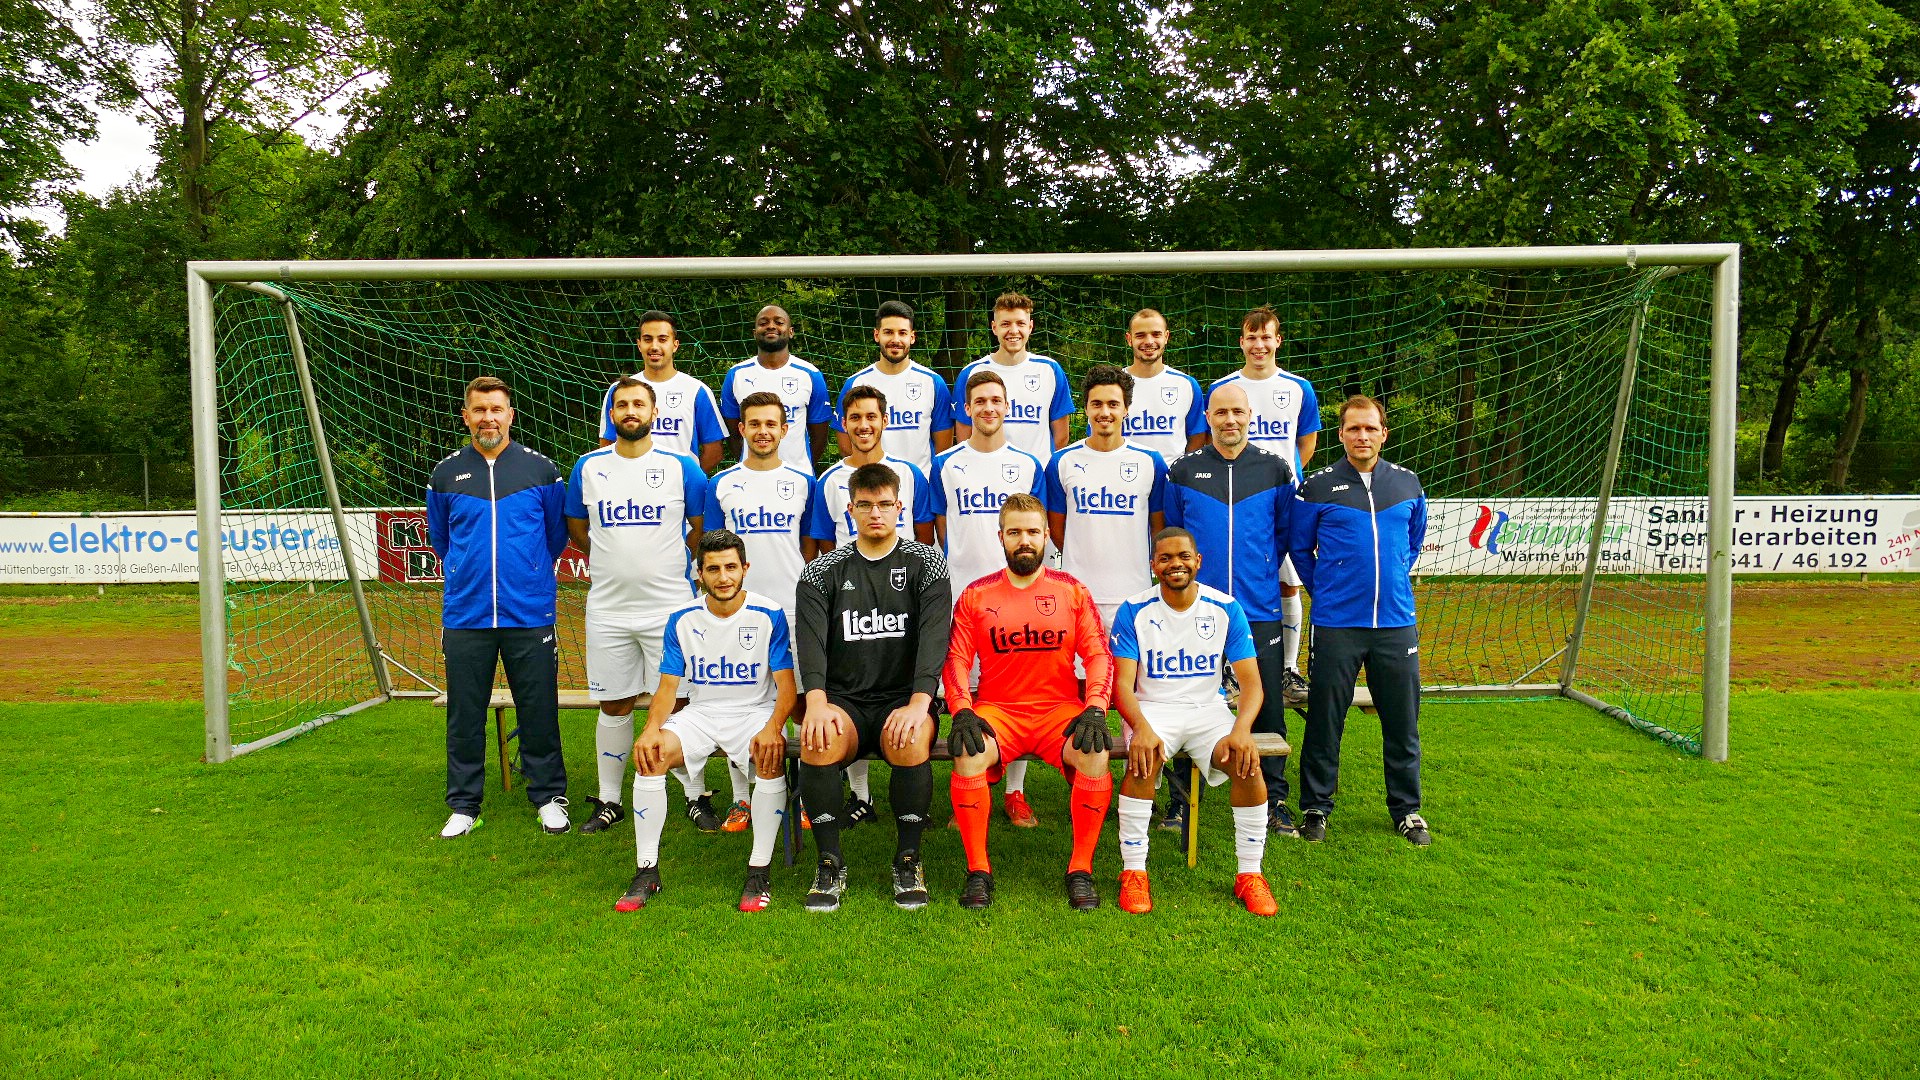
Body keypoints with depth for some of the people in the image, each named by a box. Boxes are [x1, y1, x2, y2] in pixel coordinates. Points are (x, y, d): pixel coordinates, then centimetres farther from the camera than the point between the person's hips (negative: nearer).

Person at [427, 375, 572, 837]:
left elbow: (557, 534, 14)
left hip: (530, 614, -1)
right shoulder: (445, 474, 6)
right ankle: (464, 805, 20)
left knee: (539, 710, 4)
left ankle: (550, 797, 18)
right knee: (465, 714, 8)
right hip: (465, 616, 2)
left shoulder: (541, 470, 1)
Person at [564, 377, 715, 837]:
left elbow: (703, 527, 7)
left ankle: (696, 797, 13)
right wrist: (616, 561, 12)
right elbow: (576, 527, 17)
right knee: (614, 706, 9)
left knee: (678, 703, 0)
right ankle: (609, 801, 22)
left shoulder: (681, 467, -1)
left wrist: (666, 559, 6)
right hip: (607, 610, 2)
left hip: (669, 608, -2)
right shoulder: (588, 467, 6)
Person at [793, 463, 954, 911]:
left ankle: (908, 860, -11)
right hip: (844, 700, 1)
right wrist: (816, 702, -25)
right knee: (817, 740, -31)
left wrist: (919, 704, -25)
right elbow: (811, 640, -6)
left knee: (911, 741, -34)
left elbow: (934, 638, -8)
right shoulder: (823, 571, 9)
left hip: (905, 698, -1)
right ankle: (830, 862, -13)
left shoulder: (927, 564, 5)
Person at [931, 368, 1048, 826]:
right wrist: (950, 574, 2)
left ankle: (1015, 792, 13)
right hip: (961, 589, 0)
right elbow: (941, 531, 9)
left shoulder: (1028, 466, 8)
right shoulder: (945, 465, 6)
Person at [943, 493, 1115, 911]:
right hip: (997, 709, 0)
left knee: (1095, 753, -30)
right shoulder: (976, 595, 8)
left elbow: (1098, 655, 3)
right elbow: (956, 659, 3)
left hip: (1060, 707, 0)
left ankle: (1081, 869, -13)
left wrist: (1095, 710, -12)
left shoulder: (1072, 591, 8)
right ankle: (978, 870, -13)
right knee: (968, 754, -31)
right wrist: (963, 713, -13)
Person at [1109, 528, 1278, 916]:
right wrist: (1141, 728, -31)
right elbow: (1123, 683, -11)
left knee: (1248, 763, -27)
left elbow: (1251, 683, -5)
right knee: (1144, 758, -34)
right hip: (1153, 709, -1)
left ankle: (1250, 874, -8)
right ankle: (1133, 871, -18)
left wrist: (1241, 729, -25)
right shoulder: (1134, 611, -5)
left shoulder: (1226, 609, -2)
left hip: (1208, 708, 2)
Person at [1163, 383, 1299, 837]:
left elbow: (1285, 532, 13)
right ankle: (1181, 799, 16)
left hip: (1259, 609, 0)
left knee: (1267, 708, 4)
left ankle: (1273, 799, 18)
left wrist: (1262, 571, 7)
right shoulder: (1182, 471, 5)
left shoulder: (1275, 469, 5)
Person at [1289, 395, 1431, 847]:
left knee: (1403, 720, 9)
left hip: (1397, 622, 3)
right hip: (1336, 624, -2)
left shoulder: (1408, 483, 7)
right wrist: (1325, 590, 8)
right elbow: (1299, 547, 9)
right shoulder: (1318, 487, -2)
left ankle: (1407, 809, 24)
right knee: (1325, 719, 3)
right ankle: (1315, 807, 17)